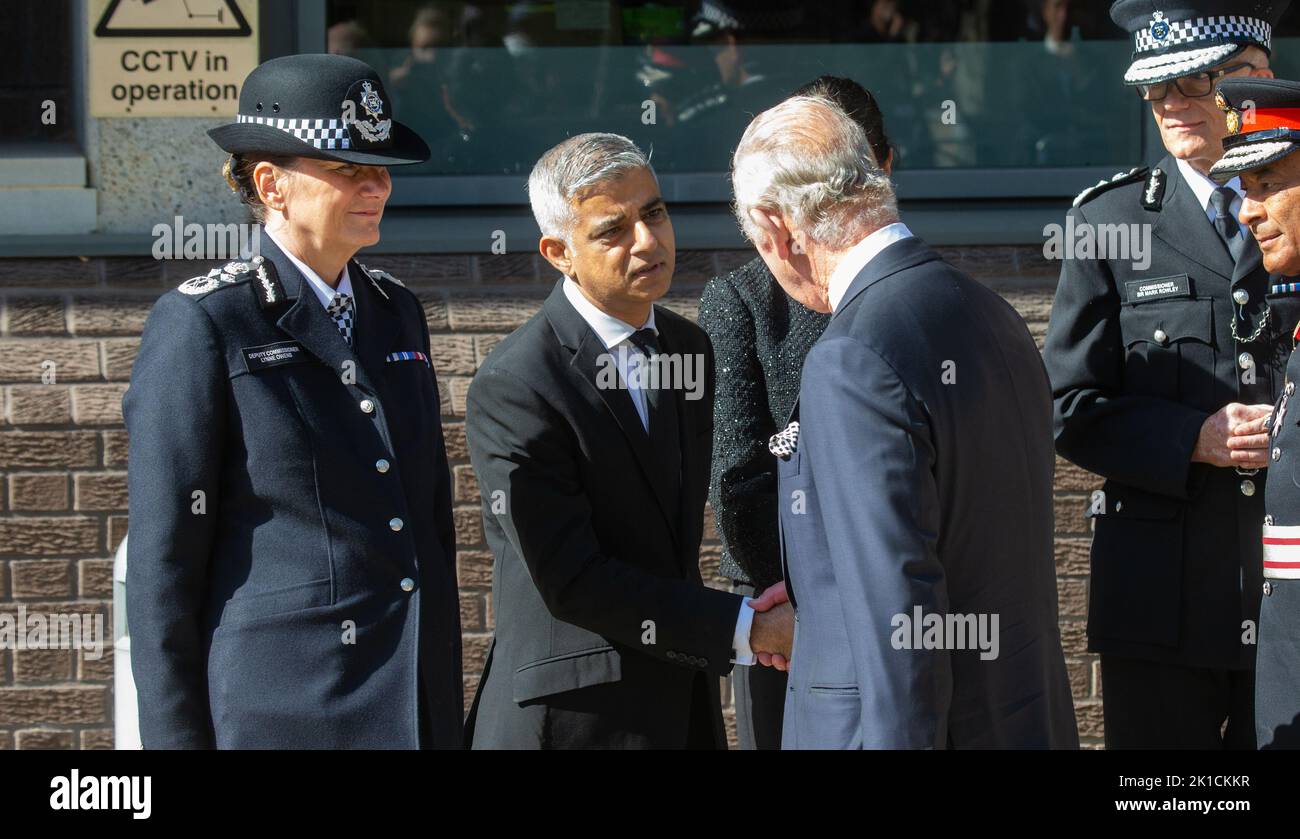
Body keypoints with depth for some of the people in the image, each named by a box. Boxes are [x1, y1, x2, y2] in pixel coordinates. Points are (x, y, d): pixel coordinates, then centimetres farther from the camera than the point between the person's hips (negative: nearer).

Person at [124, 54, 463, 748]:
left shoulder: (395, 314, 12)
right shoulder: (202, 324, -8)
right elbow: (162, 560, -9)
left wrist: (449, 708, 17)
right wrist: (179, 739, -11)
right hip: (276, 711, -6)